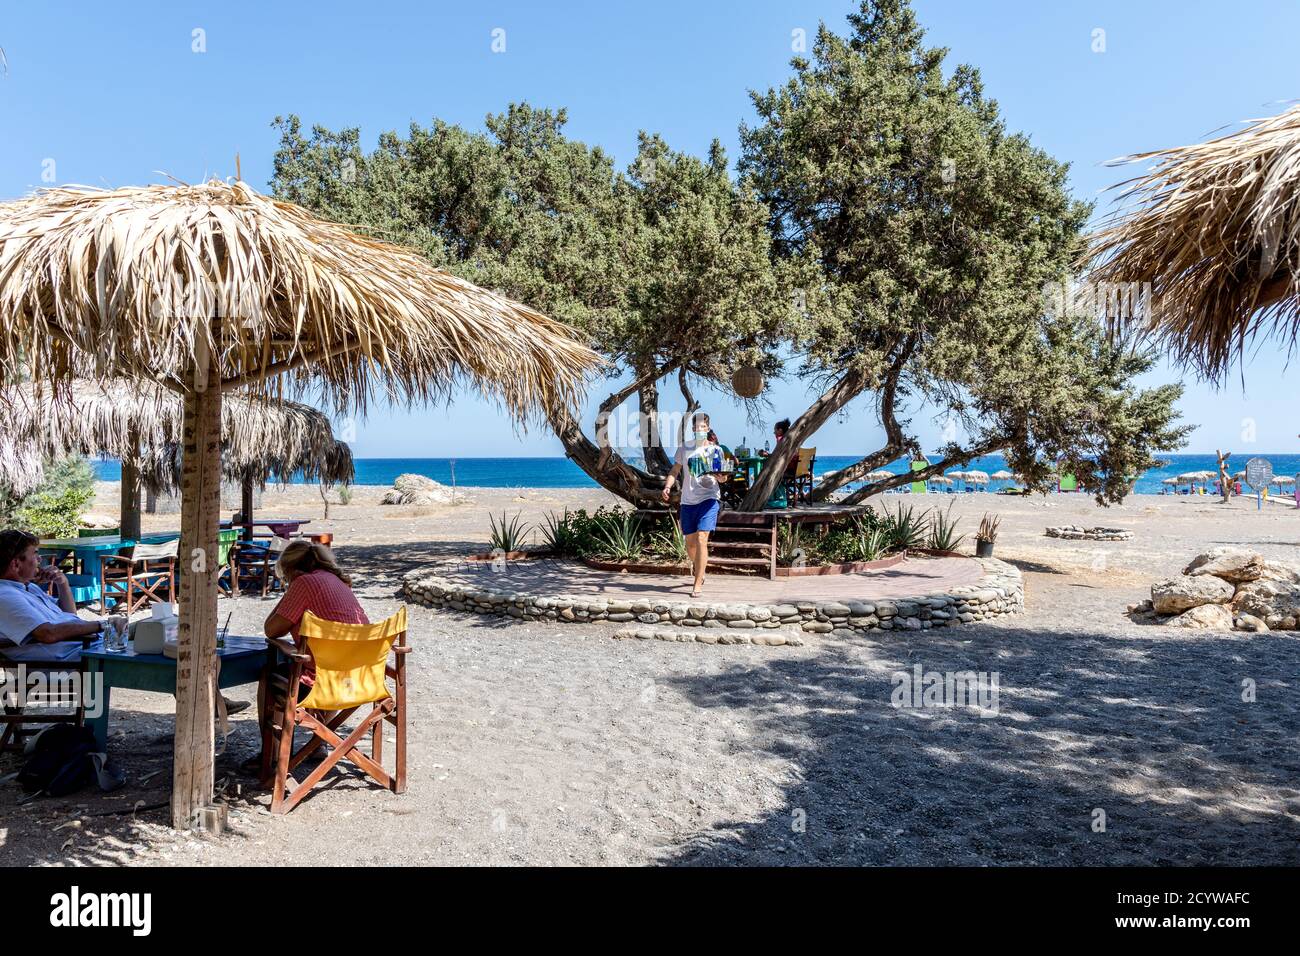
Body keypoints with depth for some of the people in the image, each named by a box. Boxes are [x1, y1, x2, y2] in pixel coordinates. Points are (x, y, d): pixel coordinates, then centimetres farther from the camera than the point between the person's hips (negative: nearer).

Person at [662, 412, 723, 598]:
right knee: (690, 542, 11)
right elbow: (674, 471, 12)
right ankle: (698, 569, 40)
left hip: (709, 498, -3)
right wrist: (667, 486, -5)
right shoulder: (684, 448, 9)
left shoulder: (715, 449, 2)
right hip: (688, 500, 3)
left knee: (701, 539, -16)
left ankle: (698, 584, -13)